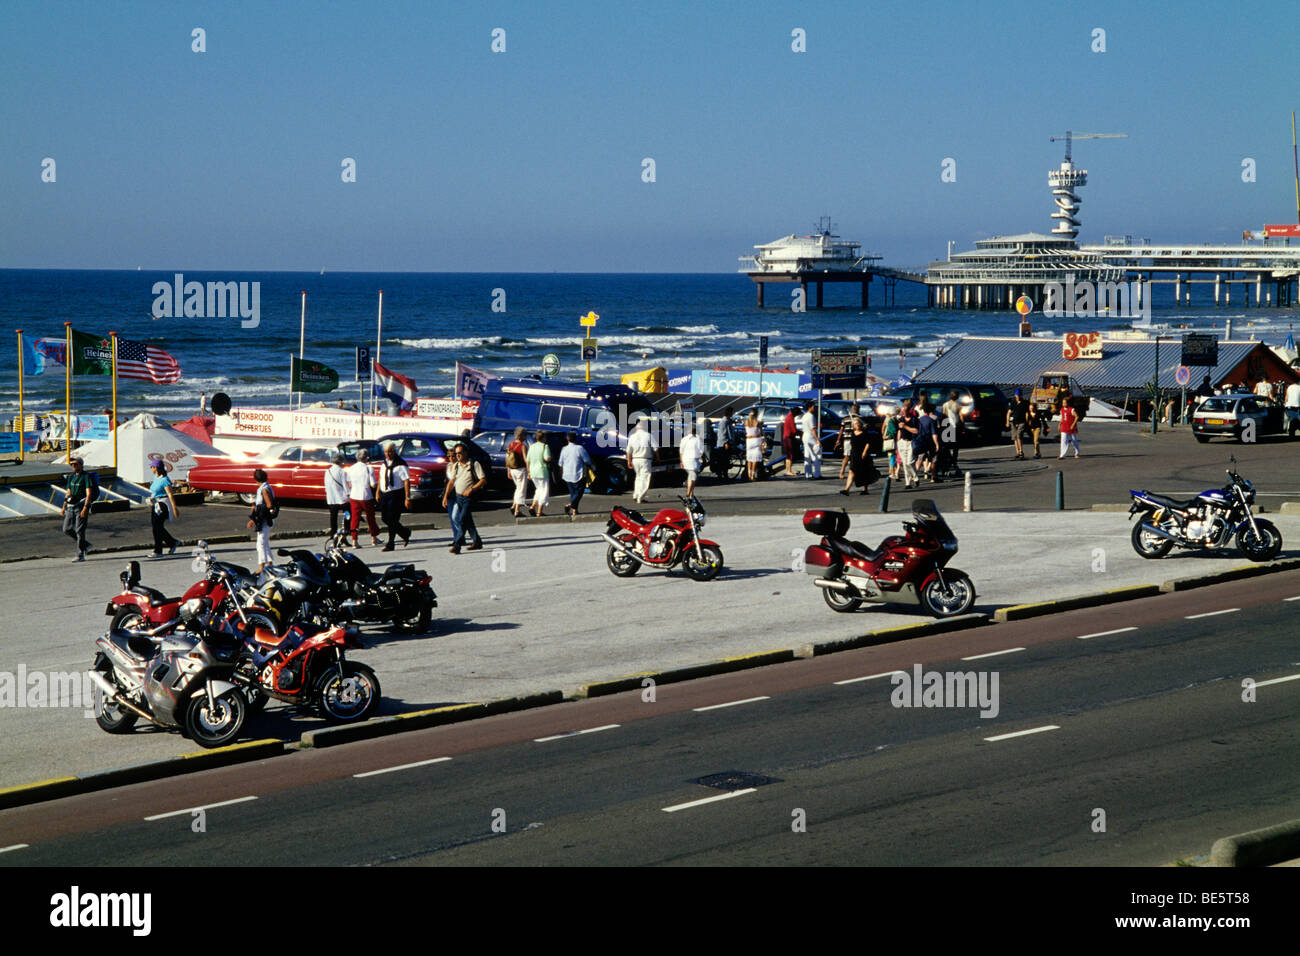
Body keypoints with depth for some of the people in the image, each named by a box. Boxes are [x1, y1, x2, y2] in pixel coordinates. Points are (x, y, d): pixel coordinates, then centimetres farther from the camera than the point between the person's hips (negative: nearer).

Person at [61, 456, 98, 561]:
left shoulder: (86, 477, -8)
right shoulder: (71, 477, 14)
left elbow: (89, 494, -15)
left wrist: (85, 508, -24)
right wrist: (64, 507, 16)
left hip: (81, 506, -8)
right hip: (71, 506, 8)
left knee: (79, 531, -9)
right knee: (67, 529, 5)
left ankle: (80, 555, -3)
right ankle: (85, 544, 22)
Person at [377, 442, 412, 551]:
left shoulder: (400, 465, -12)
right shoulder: (384, 463, 12)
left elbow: (406, 481, -15)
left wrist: (407, 498, -19)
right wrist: (378, 493, 17)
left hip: (396, 494, -8)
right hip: (384, 493, 8)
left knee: (392, 519, -8)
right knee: (385, 519, 9)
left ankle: (390, 544, 1)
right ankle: (405, 533, 27)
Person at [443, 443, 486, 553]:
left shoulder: (474, 464, -8)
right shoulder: (455, 466, 10)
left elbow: (483, 480, -12)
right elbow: (451, 481, 15)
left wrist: (471, 489, -22)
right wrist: (445, 496, 9)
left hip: (469, 497, -7)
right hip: (458, 496, 7)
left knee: (462, 520, -15)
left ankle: (457, 545, -19)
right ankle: (477, 542, 27)